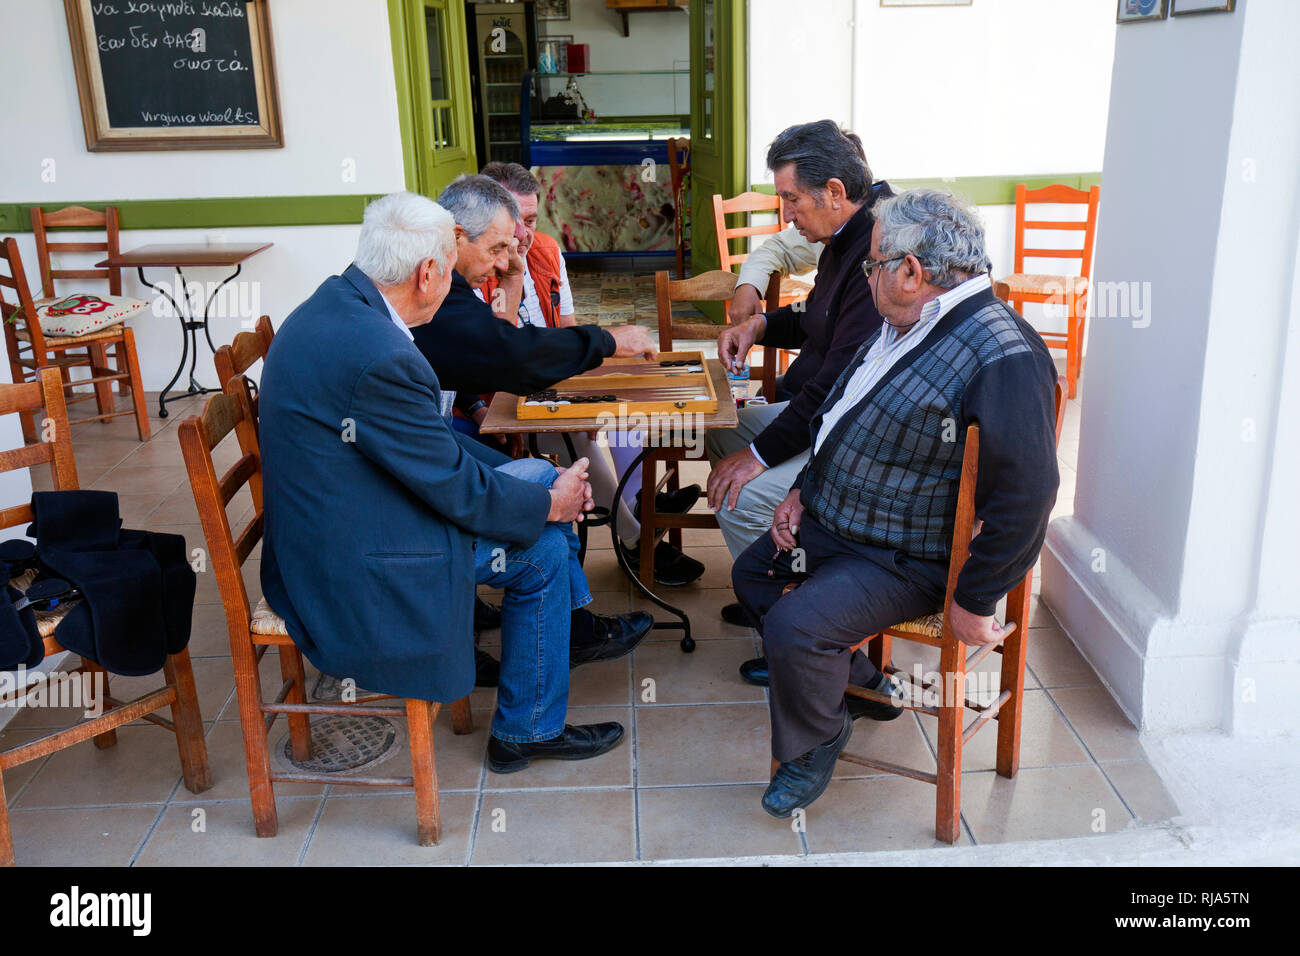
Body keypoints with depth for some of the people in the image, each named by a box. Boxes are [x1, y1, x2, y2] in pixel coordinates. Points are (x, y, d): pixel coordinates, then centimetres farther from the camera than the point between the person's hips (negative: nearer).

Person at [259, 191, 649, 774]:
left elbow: (428, 440, 9)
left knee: (539, 475, 12)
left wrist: (547, 485, 6)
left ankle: (577, 626, 32)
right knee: (542, 549, 0)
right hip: (353, 571, -10)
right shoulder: (379, 356, -29)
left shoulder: (334, 304, 3)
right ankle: (526, 730, 18)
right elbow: (456, 489, -20)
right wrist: (548, 505, -2)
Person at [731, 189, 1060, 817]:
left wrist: (973, 604, -24)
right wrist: (804, 489, 9)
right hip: (832, 522, 10)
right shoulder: (905, 324, 6)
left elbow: (1026, 495, -29)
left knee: (793, 624, -25)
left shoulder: (1003, 357, -26)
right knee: (751, 575, 18)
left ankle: (819, 741, 7)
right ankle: (858, 684, 30)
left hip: (903, 561, -10)